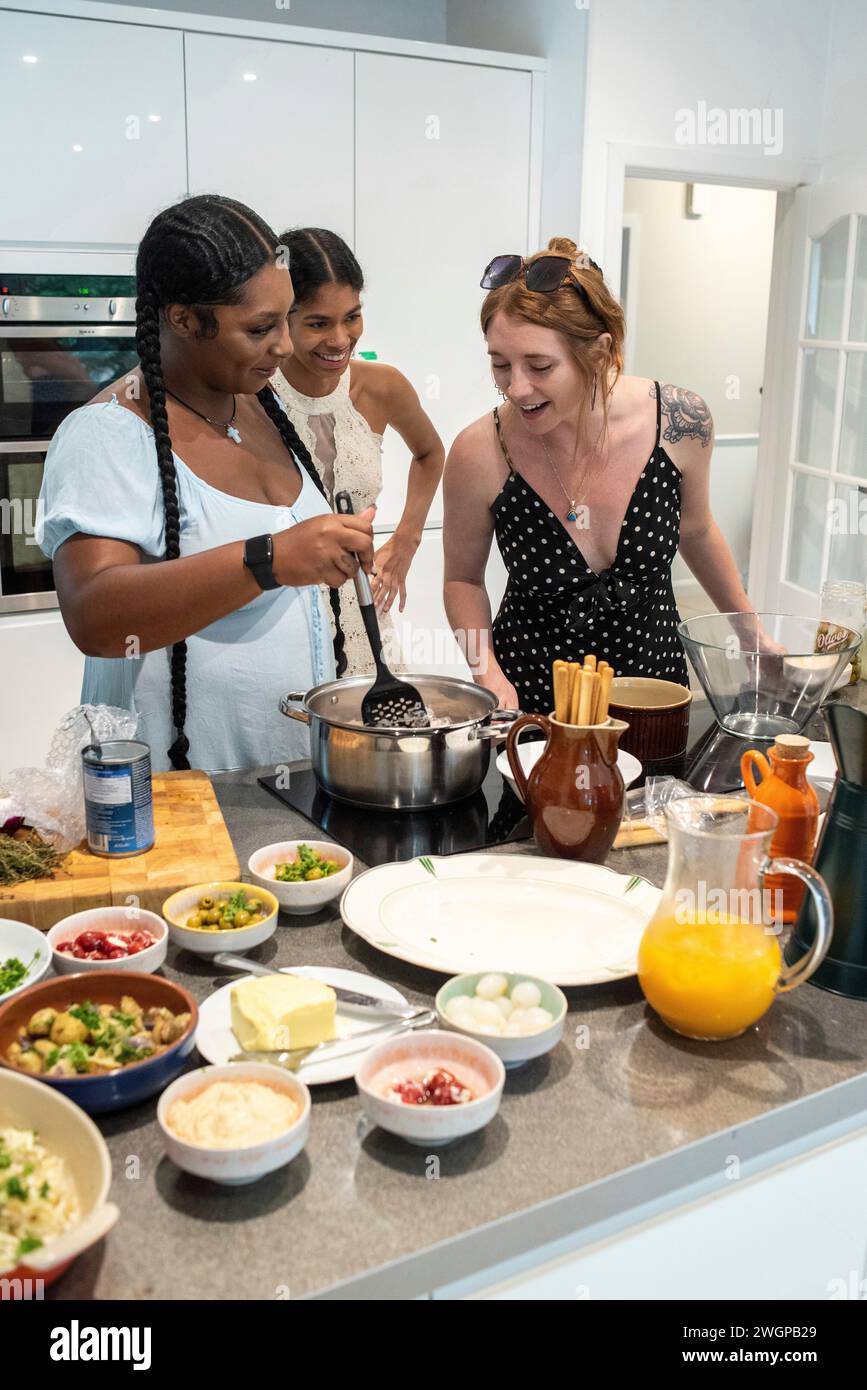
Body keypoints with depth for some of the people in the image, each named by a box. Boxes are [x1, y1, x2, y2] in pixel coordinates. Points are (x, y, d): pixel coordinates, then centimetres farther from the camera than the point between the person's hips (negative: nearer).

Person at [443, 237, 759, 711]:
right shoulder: (480, 454, -18)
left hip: (656, 676, 2)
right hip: (529, 701, -1)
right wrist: (487, 671, -17)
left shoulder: (679, 421, -13)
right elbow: (463, 579, 0)